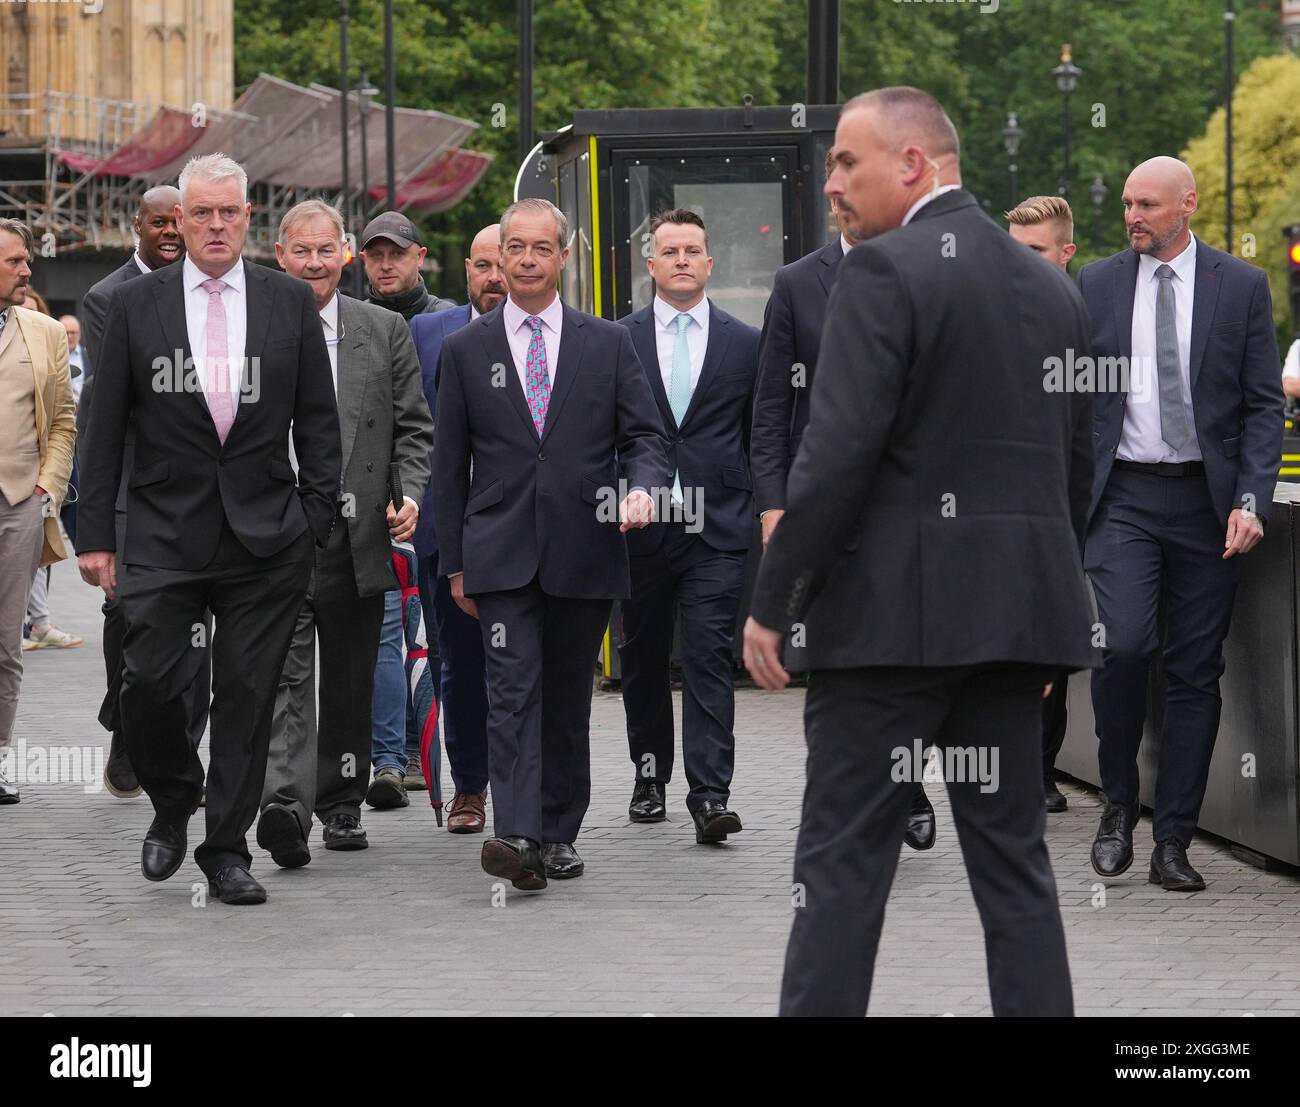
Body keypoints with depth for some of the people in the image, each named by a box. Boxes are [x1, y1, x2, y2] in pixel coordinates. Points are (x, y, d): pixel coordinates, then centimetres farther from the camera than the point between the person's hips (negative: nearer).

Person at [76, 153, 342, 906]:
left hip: (267, 536, 1)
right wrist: (97, 533, 0)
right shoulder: (136, 305, 4)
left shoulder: (291, 302, 5)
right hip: (164, 534, 0)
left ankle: (227, 851, 12)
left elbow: (318, 420, 8)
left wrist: (318, 520, 0)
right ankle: (173, 804, 19)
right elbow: (105, 428, 5)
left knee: (248, 696, 2)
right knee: (150, 683, -9)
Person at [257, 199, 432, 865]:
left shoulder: (385, 332, 10)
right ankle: (285, 804, -26)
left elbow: (414, 427, 11)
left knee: (349, 680, 11)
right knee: (285, 670, -15)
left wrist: (410, 494, -4)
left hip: (357, 531, 3)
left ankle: (341, 804, 22)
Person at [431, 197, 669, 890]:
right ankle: (516, 835, -24)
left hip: (585, 552, 1)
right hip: (502, 554, -1)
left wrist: (641, 488, -15)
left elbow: (645, 435, 8)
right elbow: (449, 463, 9)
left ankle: (559, 833, 18)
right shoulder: (465, 350, 7)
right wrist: (454, 563, 5)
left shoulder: (608, 344, 9)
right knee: (514, 690, -14)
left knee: (568, 697, 8)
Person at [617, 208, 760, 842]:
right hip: (639, 526, 1)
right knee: (643, 660, 11)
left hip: (717, 528, -1)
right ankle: (650, 776, 27)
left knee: (708, 659, -9)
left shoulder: (746, 344, 7)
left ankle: (709, 795, -14)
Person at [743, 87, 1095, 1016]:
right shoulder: (1053, 288, 12)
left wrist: (771, 605, -9)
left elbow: (838, 456, -16)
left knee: (844, 862, -3)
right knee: (1013, 859, 9)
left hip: (894, 613, -7)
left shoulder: (885, 271, -10)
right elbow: (1075, 469, 16)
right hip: (1012, 612, 7)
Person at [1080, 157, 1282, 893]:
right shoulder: (1098, 285, 8)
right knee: (1123, 644, -18)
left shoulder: (1241, 287, 4)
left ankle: (1174, 843, 8)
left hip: (1207, 499, 0)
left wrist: (1252, 501, -8)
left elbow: (1264, 404, 3)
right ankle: (1119, 805, 2)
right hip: (1124, 494, 0)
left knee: (1196, 671, 1)